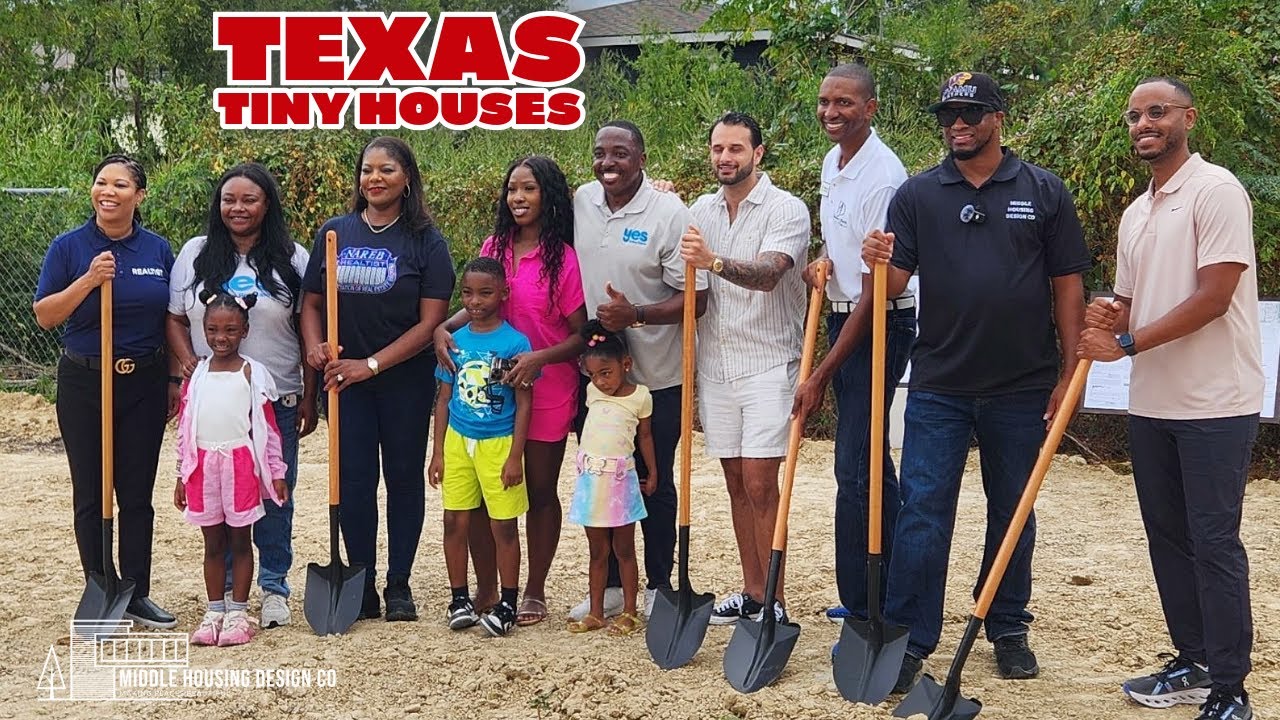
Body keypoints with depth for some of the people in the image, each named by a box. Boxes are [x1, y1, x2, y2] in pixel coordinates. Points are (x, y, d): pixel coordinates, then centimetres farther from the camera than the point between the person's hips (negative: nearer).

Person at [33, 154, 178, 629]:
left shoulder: (158, 251, 4)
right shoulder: (69, 247, -3)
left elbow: (173, 322, 10)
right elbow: (44, 316, -7)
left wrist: (176, 381, 7)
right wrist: (88, 280, -20)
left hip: (144, 384, 2)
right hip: (84, 382, -1)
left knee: (138, 494, 6)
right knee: (91, 495, 4)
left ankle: (137, 594, 16)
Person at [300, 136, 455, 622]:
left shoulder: (426, 241, -5)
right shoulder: (334, 233, 4)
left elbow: (430, 321, -10)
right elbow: (311, 301, 10)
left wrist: (371, 364, -16)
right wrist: (315, 347, -11)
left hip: (406, 381, -2)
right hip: (344, 379, 2)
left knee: (404, 478, 7)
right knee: (353, 481, 4)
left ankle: (399, 586, 18)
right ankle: (361, 585, 15)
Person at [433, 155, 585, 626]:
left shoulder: (564, 258, -11)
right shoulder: (494, 248, 3)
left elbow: (582, 334, -9)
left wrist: (540, 358, -24)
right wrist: (443, 328, -7)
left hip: (546, 390, -4)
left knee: (540, 491, 9)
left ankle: (534, 592, 22)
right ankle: (486, 589, 21)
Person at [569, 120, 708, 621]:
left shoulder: (669, 214, -12)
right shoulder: (580, 203, 2)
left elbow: (695, 298, -13)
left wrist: (636, 315, -27)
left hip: (654, 376, -4)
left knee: (655, 483, 9)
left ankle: (658, 586, 23)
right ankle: (609, 585, 26)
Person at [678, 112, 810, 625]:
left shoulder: (786, 210, -9)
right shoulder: (702, 211, 9)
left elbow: (766, 275, -27)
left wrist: (713, 261, -44)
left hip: (767, 363, -6)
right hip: (716, 363, 6)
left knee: (759, 483, -8)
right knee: (736, 482, 10)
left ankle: (773, 603, 0)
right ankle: (751, 592, 19)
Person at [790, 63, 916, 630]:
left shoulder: (883, 178, -20)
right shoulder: (831, 162, 9)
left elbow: (875, 291, -21)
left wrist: (821, 376, -20)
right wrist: (821, 260, 2)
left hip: (880, 325, -9)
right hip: (843, 318, 9)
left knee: (855, 468, -10)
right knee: (871, 461, 15)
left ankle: (864, 612, -2)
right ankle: (893, 593, 26)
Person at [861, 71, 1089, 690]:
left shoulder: (1043, 191, 2)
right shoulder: (917, 195, 3)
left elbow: (1067, 286, 3)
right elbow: (896, 284, 0)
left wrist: (1070, 371, -2)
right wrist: (880, 263, -24)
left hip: (1022, 386, 0)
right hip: (938, 385, 0)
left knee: (1012, 512, 12)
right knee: (923, 511, -1)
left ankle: (1008, 629, 27)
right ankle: (909, 639, 5)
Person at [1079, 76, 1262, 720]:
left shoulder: (1216, 190, -10)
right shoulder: (1135, 213, 15)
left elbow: (1214, 296, -18)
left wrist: (1128, 343, -17)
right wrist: (1109, 317, -1)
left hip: (1214, 403, -8)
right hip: (1152, 402, 8)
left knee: (1214, 543, -5)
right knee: (1168, 536, 13)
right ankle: (1193, 664, 26)